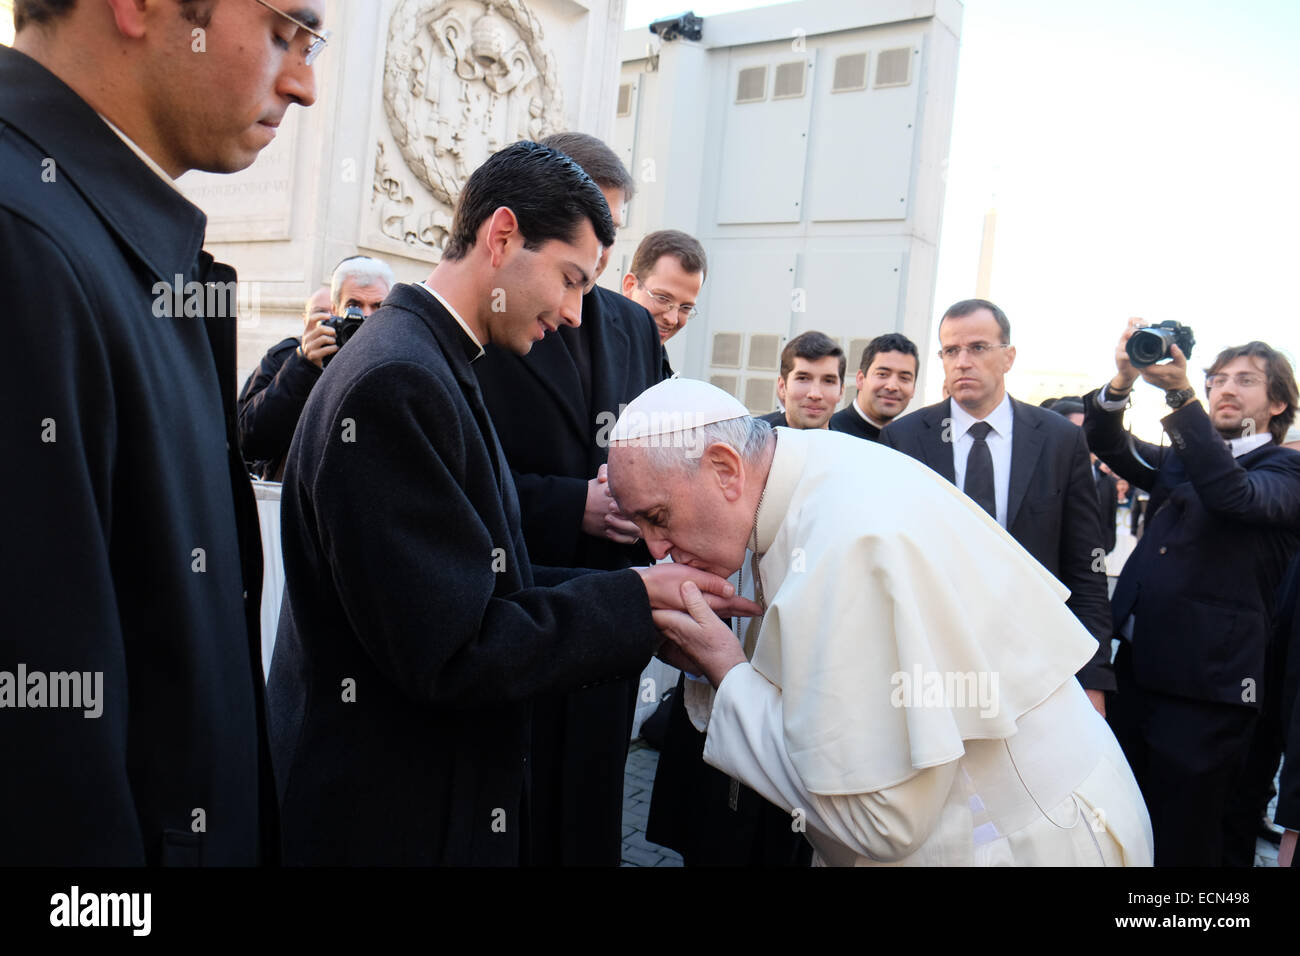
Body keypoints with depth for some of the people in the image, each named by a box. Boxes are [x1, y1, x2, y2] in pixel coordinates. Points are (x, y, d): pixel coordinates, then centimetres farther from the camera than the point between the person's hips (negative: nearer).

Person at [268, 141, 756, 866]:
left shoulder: (437, 367, 9)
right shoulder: (395, 382, -23)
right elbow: (451, 655, -26)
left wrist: (642, 593, -2)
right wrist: (635, 601, -16)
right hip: (389, 823, -9)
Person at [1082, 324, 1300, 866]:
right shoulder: (1180, 461, 17)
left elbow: (1233, 493, -21)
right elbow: (1108, 444, 2)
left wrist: (1180, 395, -29)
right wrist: (1124, 379, -17)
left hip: (1207, 684, -5)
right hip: (1136, 668, 5)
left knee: (1183, 840, 5)